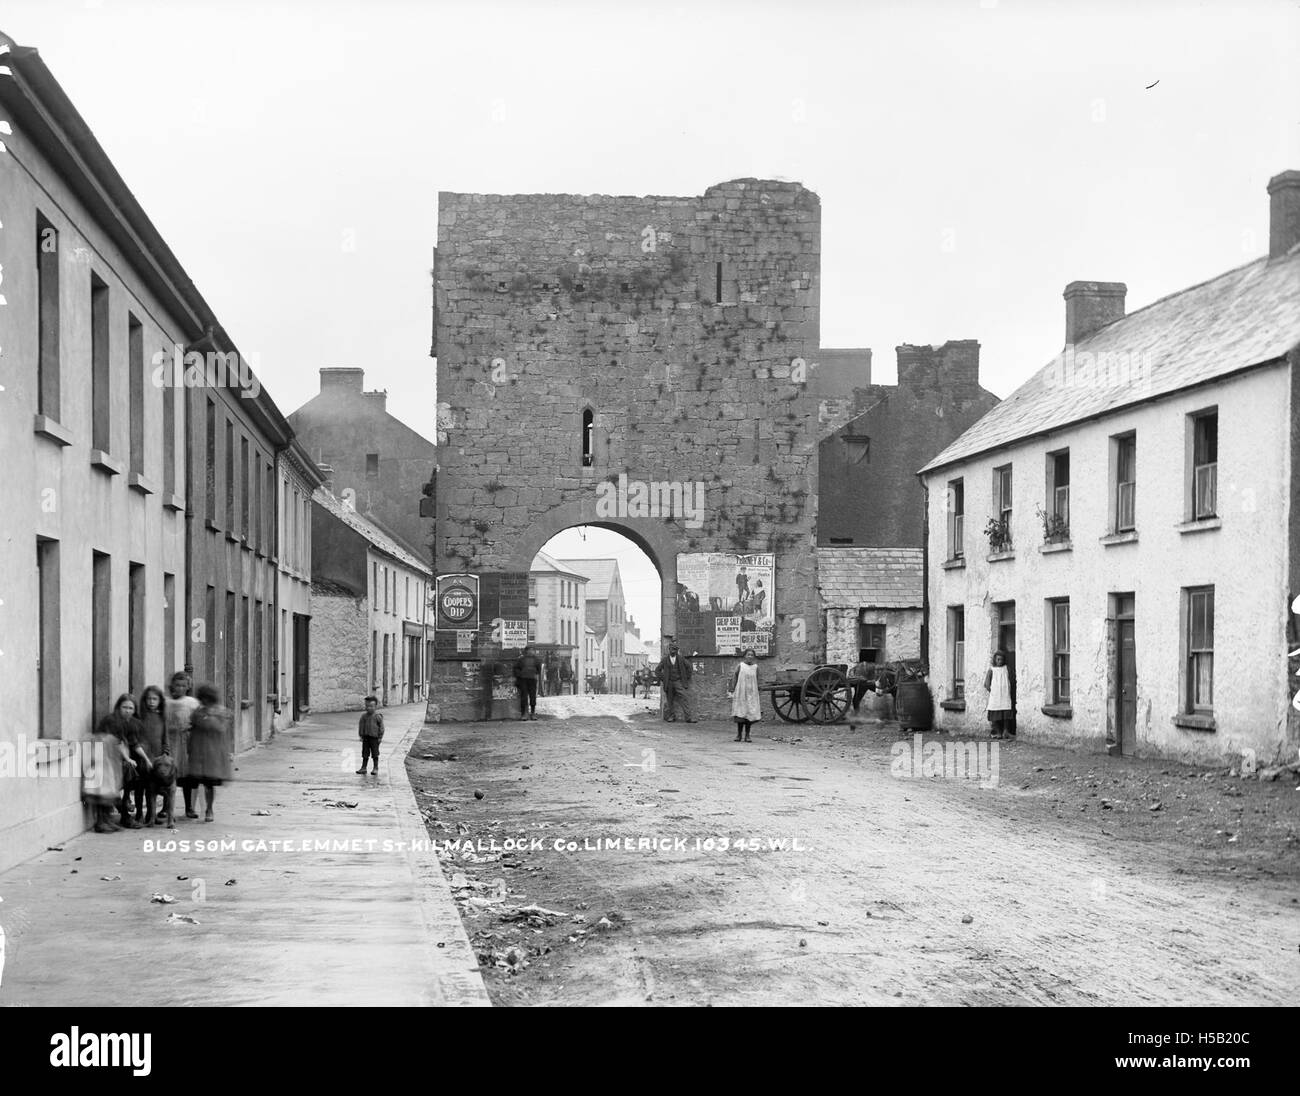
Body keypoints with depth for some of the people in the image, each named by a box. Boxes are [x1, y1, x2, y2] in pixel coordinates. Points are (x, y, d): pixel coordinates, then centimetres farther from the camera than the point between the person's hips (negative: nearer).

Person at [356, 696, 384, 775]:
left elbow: (381, 727, -5)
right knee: (365, 752, 8)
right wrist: (361, 735, 4)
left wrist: (380, 737, -7)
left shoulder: (378, 716, -9)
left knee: (375, 753, 3)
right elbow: (361, 726, 8)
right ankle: (363, 768, 16)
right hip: (366, 737, 4)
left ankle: (375, 768, 13)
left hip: (374, 737, -4)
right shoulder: (364, 716, 2)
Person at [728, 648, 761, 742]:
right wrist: (731, 692, -2)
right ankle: (738, 735, 9)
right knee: (740, 714, -1)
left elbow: (757, 681, 11)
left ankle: (747, 735, 5)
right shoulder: (740, 666, 0)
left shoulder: (756, 667, 6)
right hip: (740, 693, -2)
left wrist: (757, 693, 10)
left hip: (752, 694, 2)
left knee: (750, 714, -2)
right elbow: (734, 679, 2)